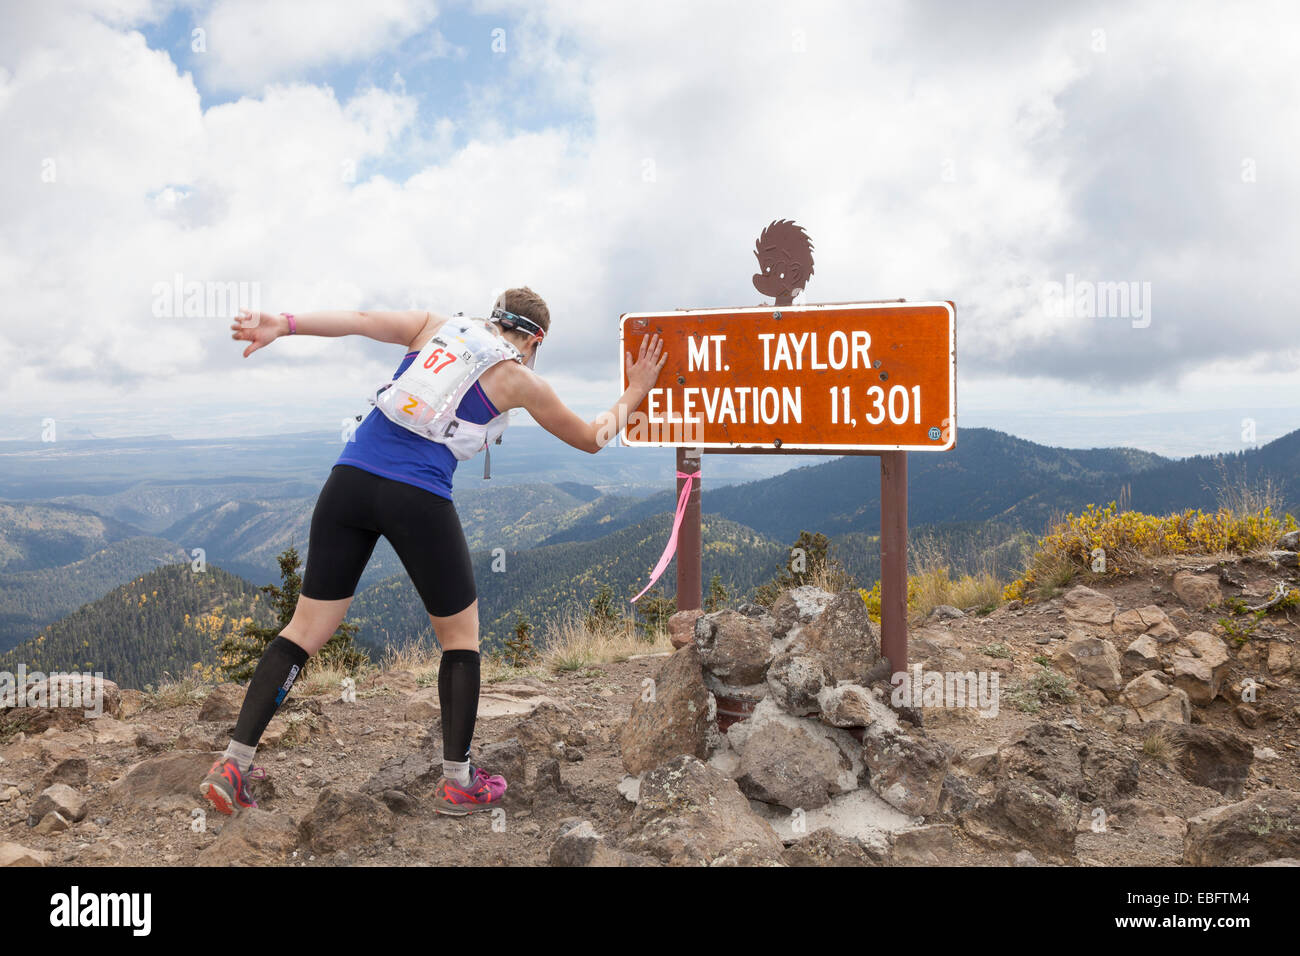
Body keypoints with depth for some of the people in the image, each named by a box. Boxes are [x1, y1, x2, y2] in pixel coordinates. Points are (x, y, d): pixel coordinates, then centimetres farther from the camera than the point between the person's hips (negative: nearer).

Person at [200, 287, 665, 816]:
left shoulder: (437, 327, 19)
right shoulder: (519, 379, 9)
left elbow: (360, 320, 4)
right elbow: (590, 439, 19)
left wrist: (281, 325, -4)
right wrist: (632, 395, 34)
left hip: (350, 477, 4)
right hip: (418, 498, -4)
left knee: (307, 627, 10)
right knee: (460, 635, 15)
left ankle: (232, 764, 6)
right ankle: (458, 782, 19)